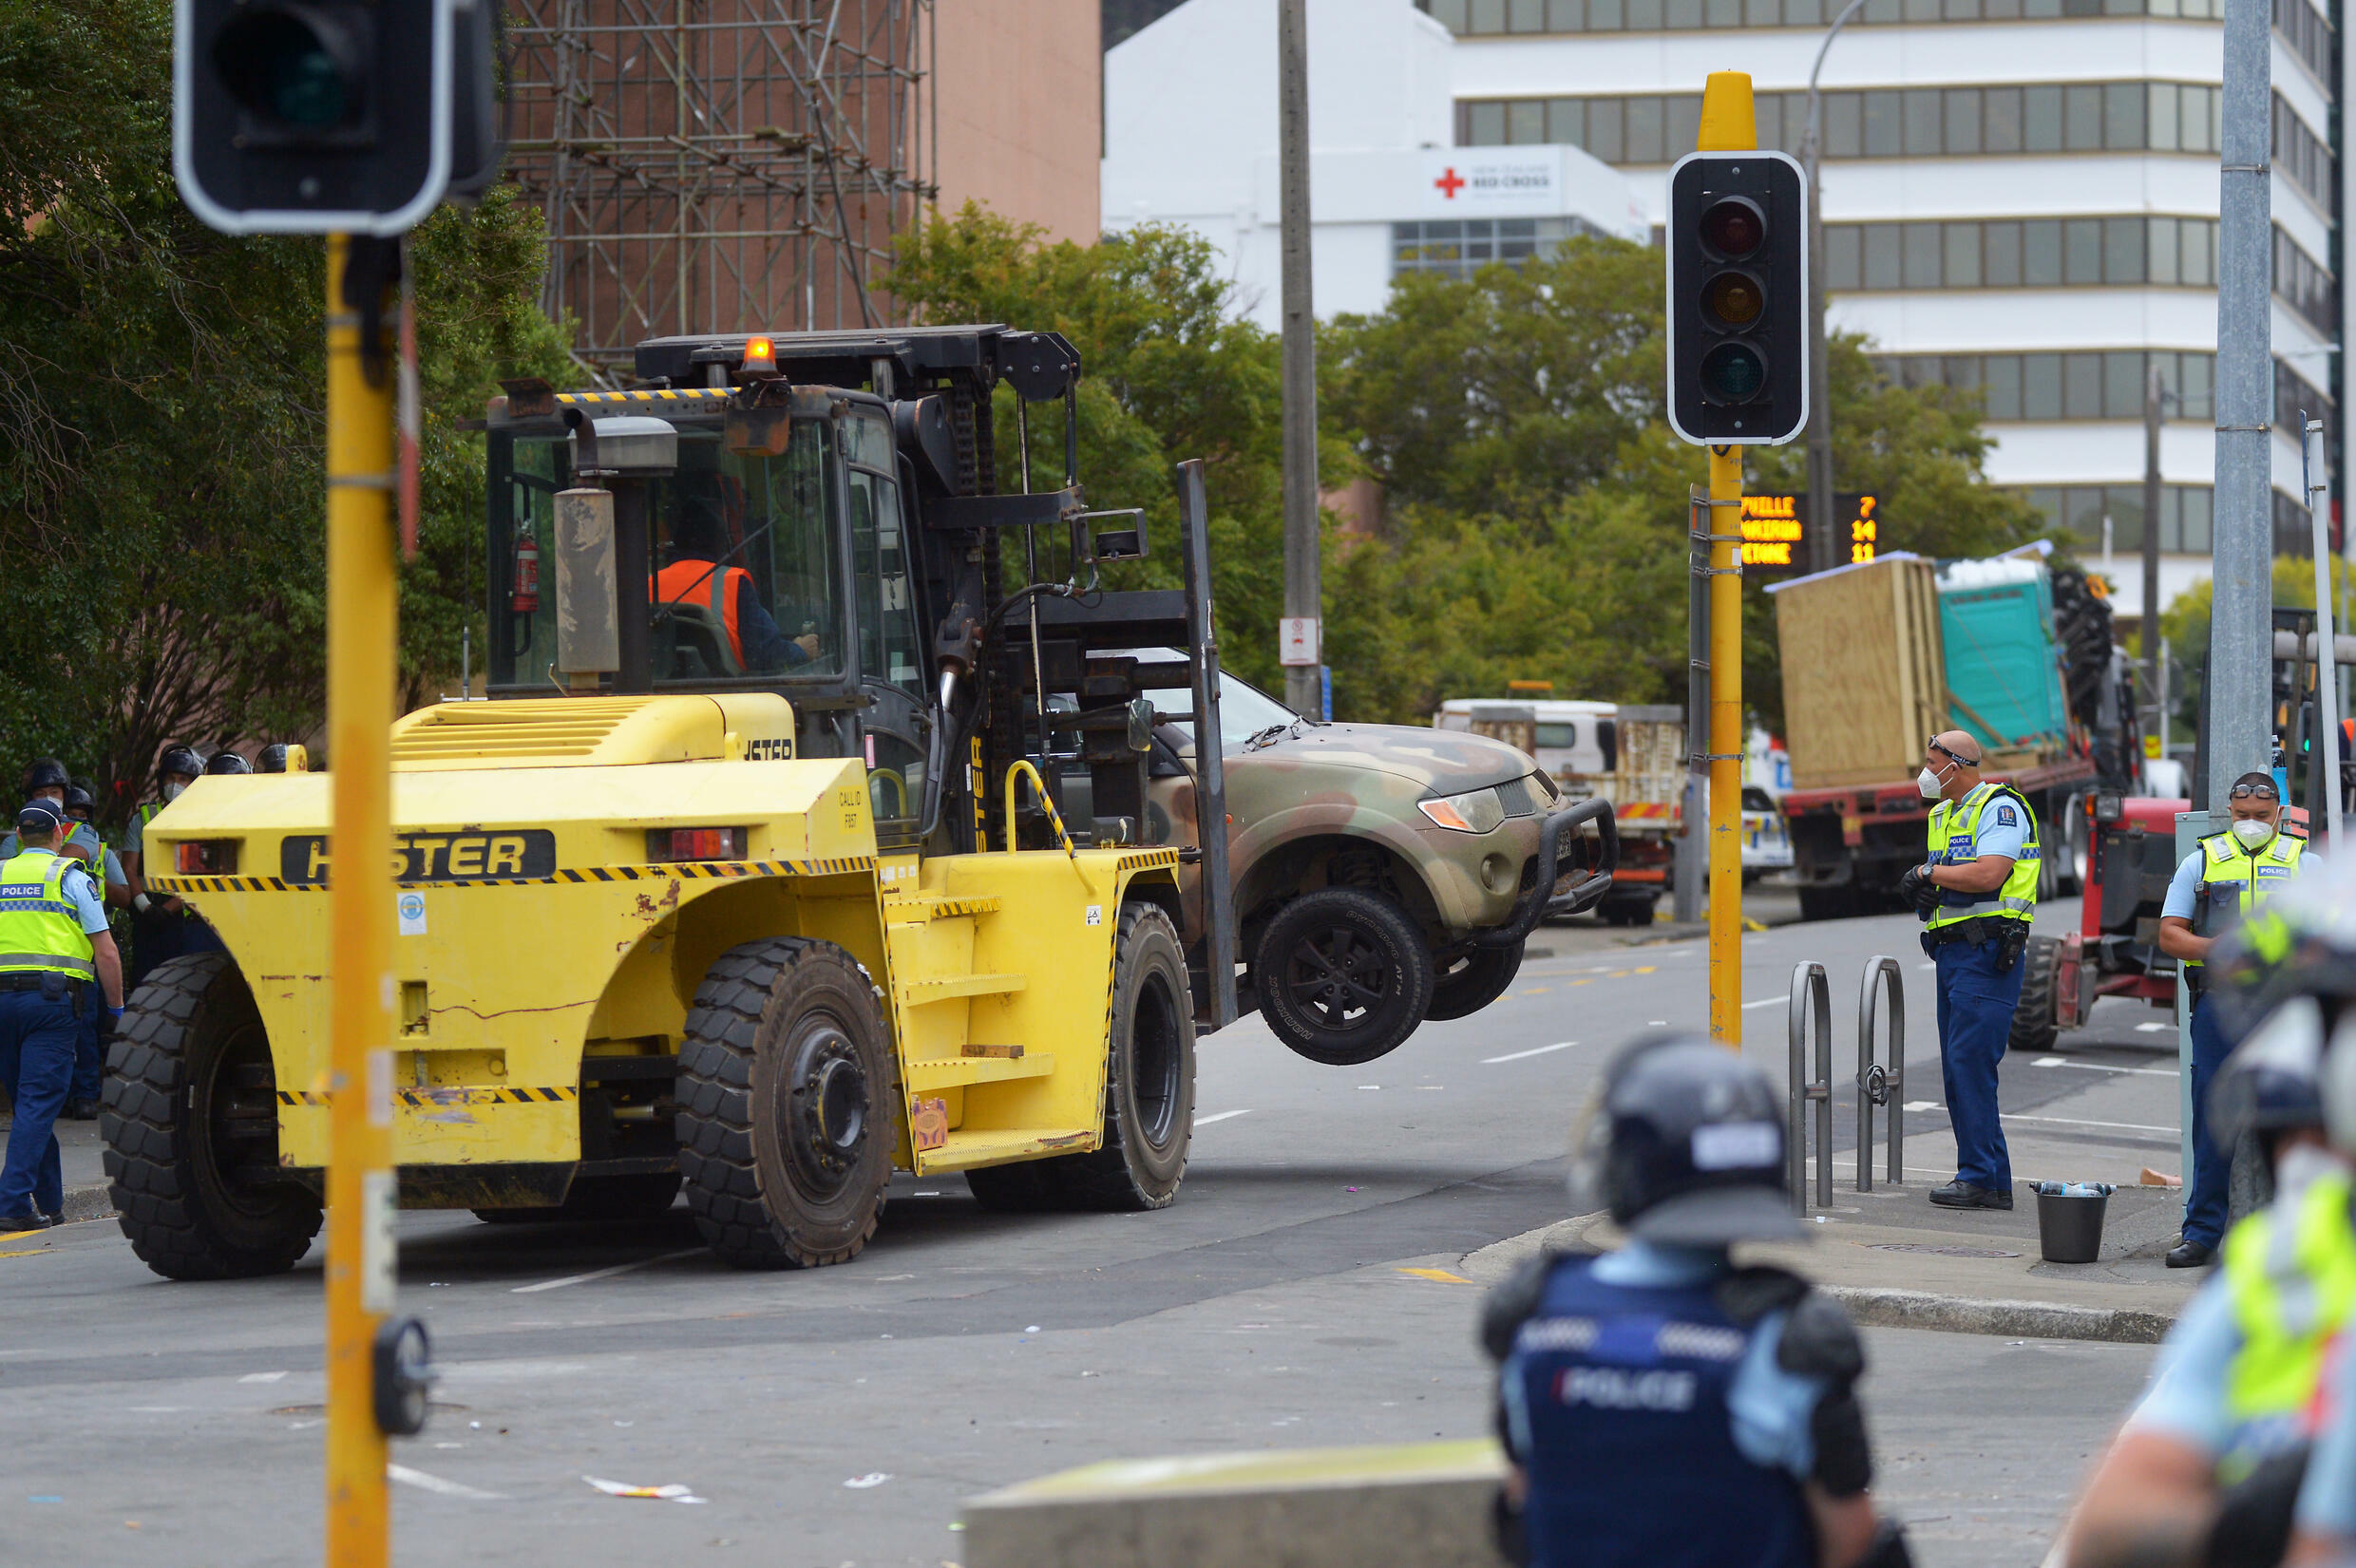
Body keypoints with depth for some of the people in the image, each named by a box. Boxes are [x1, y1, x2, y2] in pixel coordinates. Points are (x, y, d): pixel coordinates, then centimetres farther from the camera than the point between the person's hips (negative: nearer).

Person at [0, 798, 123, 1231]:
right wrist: (117, 1010, 7)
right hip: (51, 996, -4)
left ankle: (49, 1203, 21)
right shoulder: (70, 877, 2)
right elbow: (106, 953, -2)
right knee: (39, 1103, -6)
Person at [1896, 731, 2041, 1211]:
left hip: (1986, 951, -10)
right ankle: (1991, 1182, 11)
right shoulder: (1943, 814, 20)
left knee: (1970, 1060, -14)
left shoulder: (1999, 807, -9)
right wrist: (1918, 889, -3)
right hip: (1953, 950, 10)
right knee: (1958, 1066, 8)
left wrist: (1929, 872, -11)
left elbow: (1989, 874, -23)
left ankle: (1981, 1177, -13)